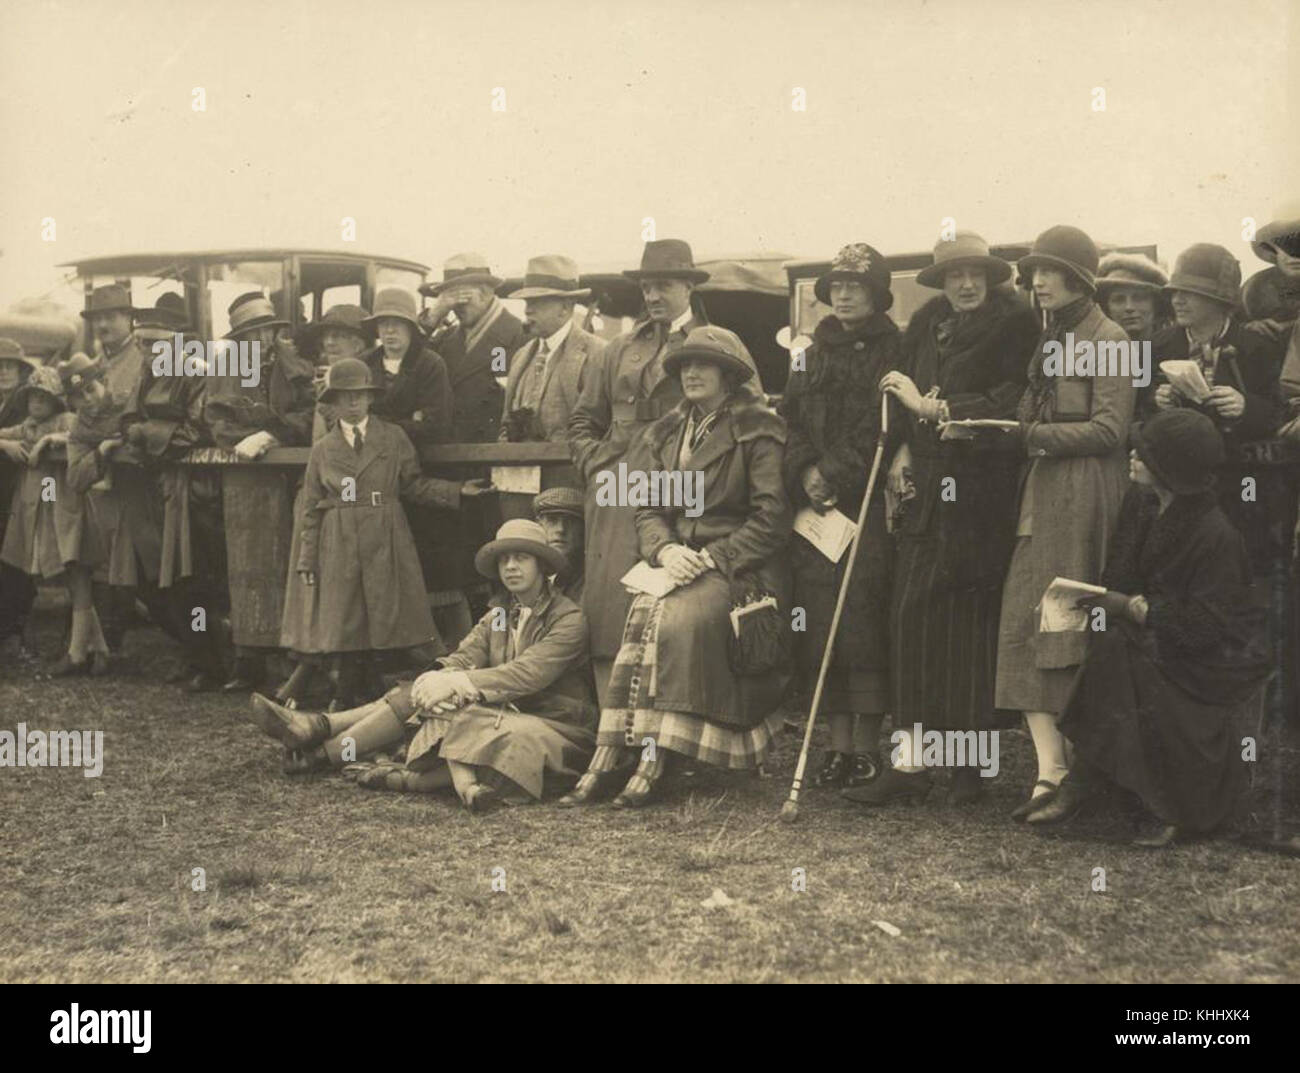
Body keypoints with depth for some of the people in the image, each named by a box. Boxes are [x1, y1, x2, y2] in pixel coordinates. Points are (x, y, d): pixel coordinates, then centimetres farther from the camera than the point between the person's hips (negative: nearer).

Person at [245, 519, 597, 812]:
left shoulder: (569, 618, -8)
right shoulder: (497, 614, 15)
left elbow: (529, 674, -21)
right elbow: (464, 658, -1)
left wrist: (457, 682, -26)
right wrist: (438, 679, -25)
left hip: (554, 730, -7)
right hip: (505, 715, 7)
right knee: (421, 694, -11)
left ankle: (324, 753, -21)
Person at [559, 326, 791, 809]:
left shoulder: (757, 429, 0)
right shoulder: (666, 433, 18)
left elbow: (772, 516, -7)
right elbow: (648, 510, 14)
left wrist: (713, 559, -15)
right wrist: (665, 550, -8)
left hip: (740, 566, -5)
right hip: (675, 561, 5)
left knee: (679, 619, -32)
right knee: (642, 615, -25)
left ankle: (652, 763, -35)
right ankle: (605, 760, -31)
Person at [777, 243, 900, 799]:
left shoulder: (893, 352, 1)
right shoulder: (814, 354, 18)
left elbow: (882, 430, -8)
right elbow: (792, 420, 12)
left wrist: (835, 475, -12)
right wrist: (805, 471, -5)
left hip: (868, 503, -5)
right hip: (816, 503, 5)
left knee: (864, 622, -7)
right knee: (820, 624, 2)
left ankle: (866, 749, -1)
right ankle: (839, 746, 8)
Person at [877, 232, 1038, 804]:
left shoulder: (1014, 324, -3)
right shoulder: (927, 322, 14)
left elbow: (1010, 402, -11)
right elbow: (907, 383, 19)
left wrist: (932, 407, -11)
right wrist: (905, 446, 3)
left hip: (981, 494, -5)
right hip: (926, 484, 5)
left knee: (970, 617, -3)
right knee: (911, 612, -1)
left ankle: (971, 761, 6)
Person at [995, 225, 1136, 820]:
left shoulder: (1108, 339, -6)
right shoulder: (1049, 339, 19)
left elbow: (1109, 430, -13)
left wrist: (1031, 434, -14)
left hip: (1084, 499, -8)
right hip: (1041, 498, 8)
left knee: (1069, 631, -5)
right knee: (1023, 627, 1)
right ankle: (1049, 770, 3)